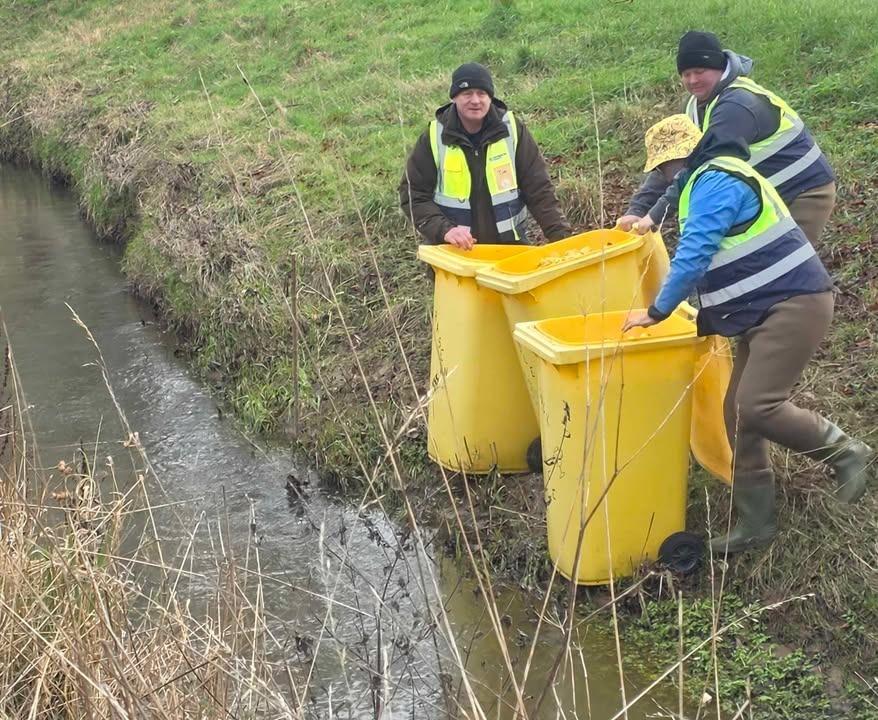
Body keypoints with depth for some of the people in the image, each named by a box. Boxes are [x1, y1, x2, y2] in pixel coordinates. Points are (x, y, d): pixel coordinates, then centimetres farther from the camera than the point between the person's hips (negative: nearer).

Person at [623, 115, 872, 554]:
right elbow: (712, 260, 25)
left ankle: (844, 453, 1)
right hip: (766, 311, 11)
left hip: (795, 303, -11)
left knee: (756, 407, -20)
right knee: (738, 412, 6)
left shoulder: (714, 181, -14)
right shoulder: (713, 180, 20)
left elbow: (694, 254, -24)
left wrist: (657, 312, -18)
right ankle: (754, 522, 11)